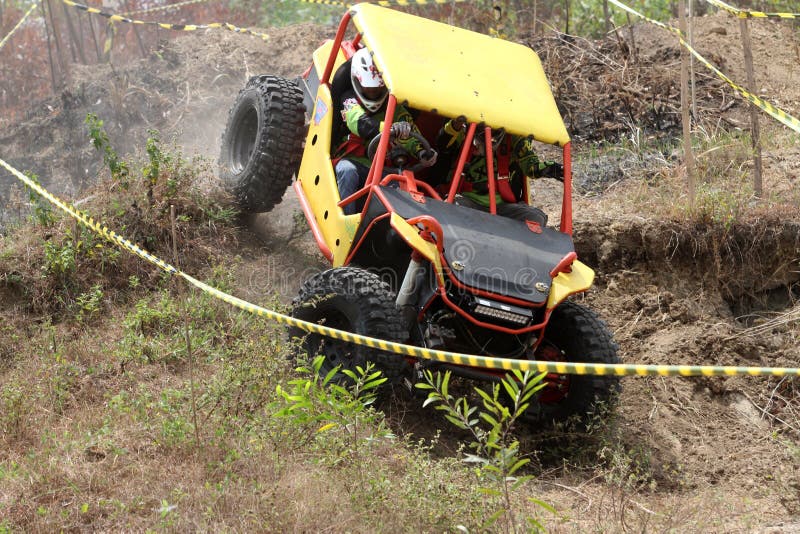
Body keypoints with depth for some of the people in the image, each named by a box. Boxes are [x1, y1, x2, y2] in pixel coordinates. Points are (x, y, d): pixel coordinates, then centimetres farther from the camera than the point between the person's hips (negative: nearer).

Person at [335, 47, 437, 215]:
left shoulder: (395, 107, 11)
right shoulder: (350, 99, -2)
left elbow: (410, 133, -2)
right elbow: (359, 123, -25)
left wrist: (421, 152, -28)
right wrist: (390, 128, -46)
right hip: (354, 161, -3)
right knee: (347, 170, -37)